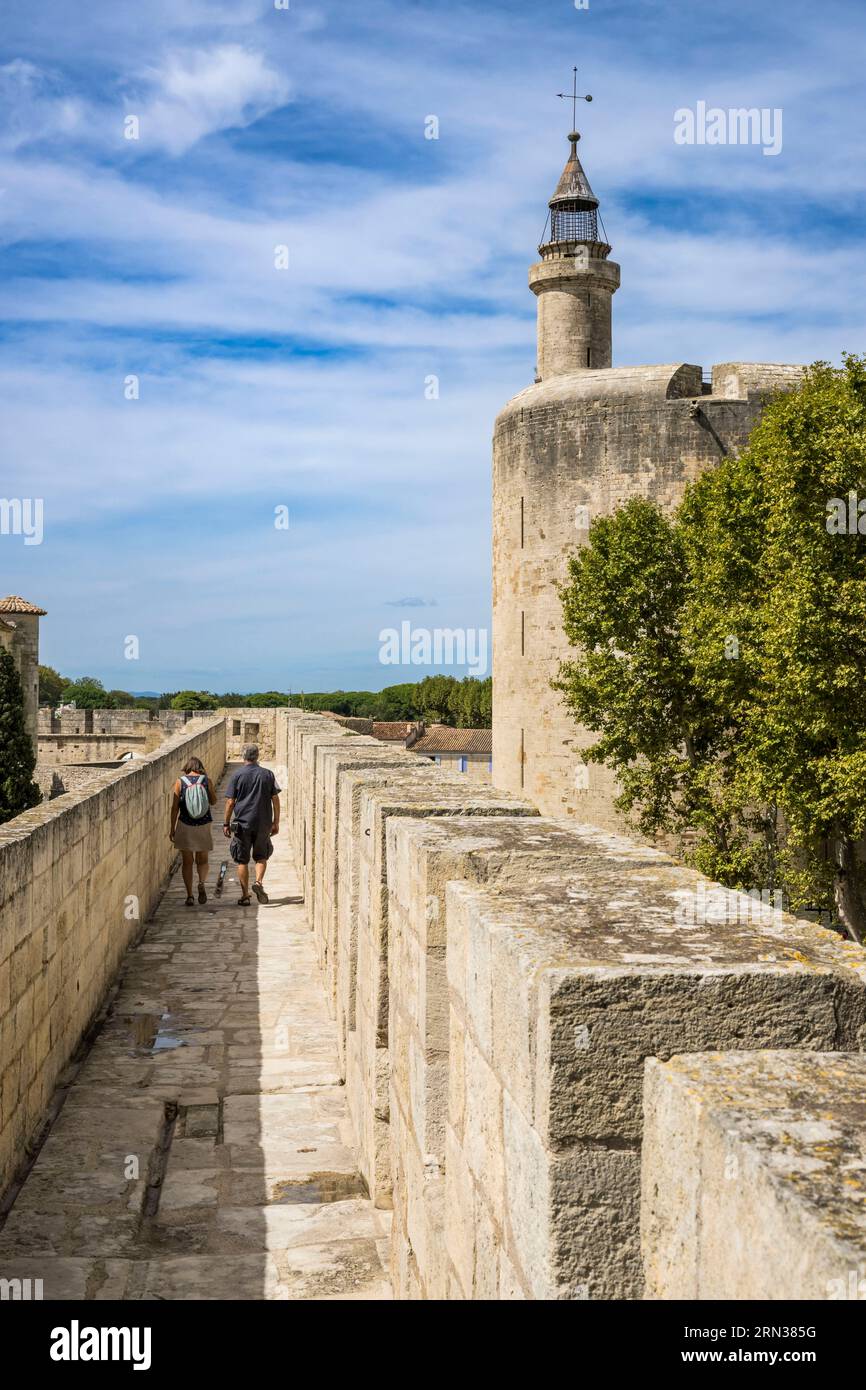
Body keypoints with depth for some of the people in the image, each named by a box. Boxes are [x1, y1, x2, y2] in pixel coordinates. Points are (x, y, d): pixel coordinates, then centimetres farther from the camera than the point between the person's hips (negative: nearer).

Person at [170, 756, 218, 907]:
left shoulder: (180, 782, -4)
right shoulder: (206, 780, -3)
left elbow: (175, 807, -4)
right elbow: (213, 801, 9)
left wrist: (172, 828, 3)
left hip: (185, 826, -1)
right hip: (203, 826, 1)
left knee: (187, 862, 9)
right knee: (202, 860, 14)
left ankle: (190, 896, 4)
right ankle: (201, 883, -13)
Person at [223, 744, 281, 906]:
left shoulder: (236, 775, -4)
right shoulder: (268, 774, 1)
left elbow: (230, 802, -5)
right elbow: (275, 799, 1)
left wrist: (227, 823, 3)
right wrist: (276, 822, 9)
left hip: (242, 823, -1)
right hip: (263, 824, 2)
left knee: (242, 861, 7)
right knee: (261, 857, 17)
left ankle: (245, 896, 9)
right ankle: (259, 881, -8)